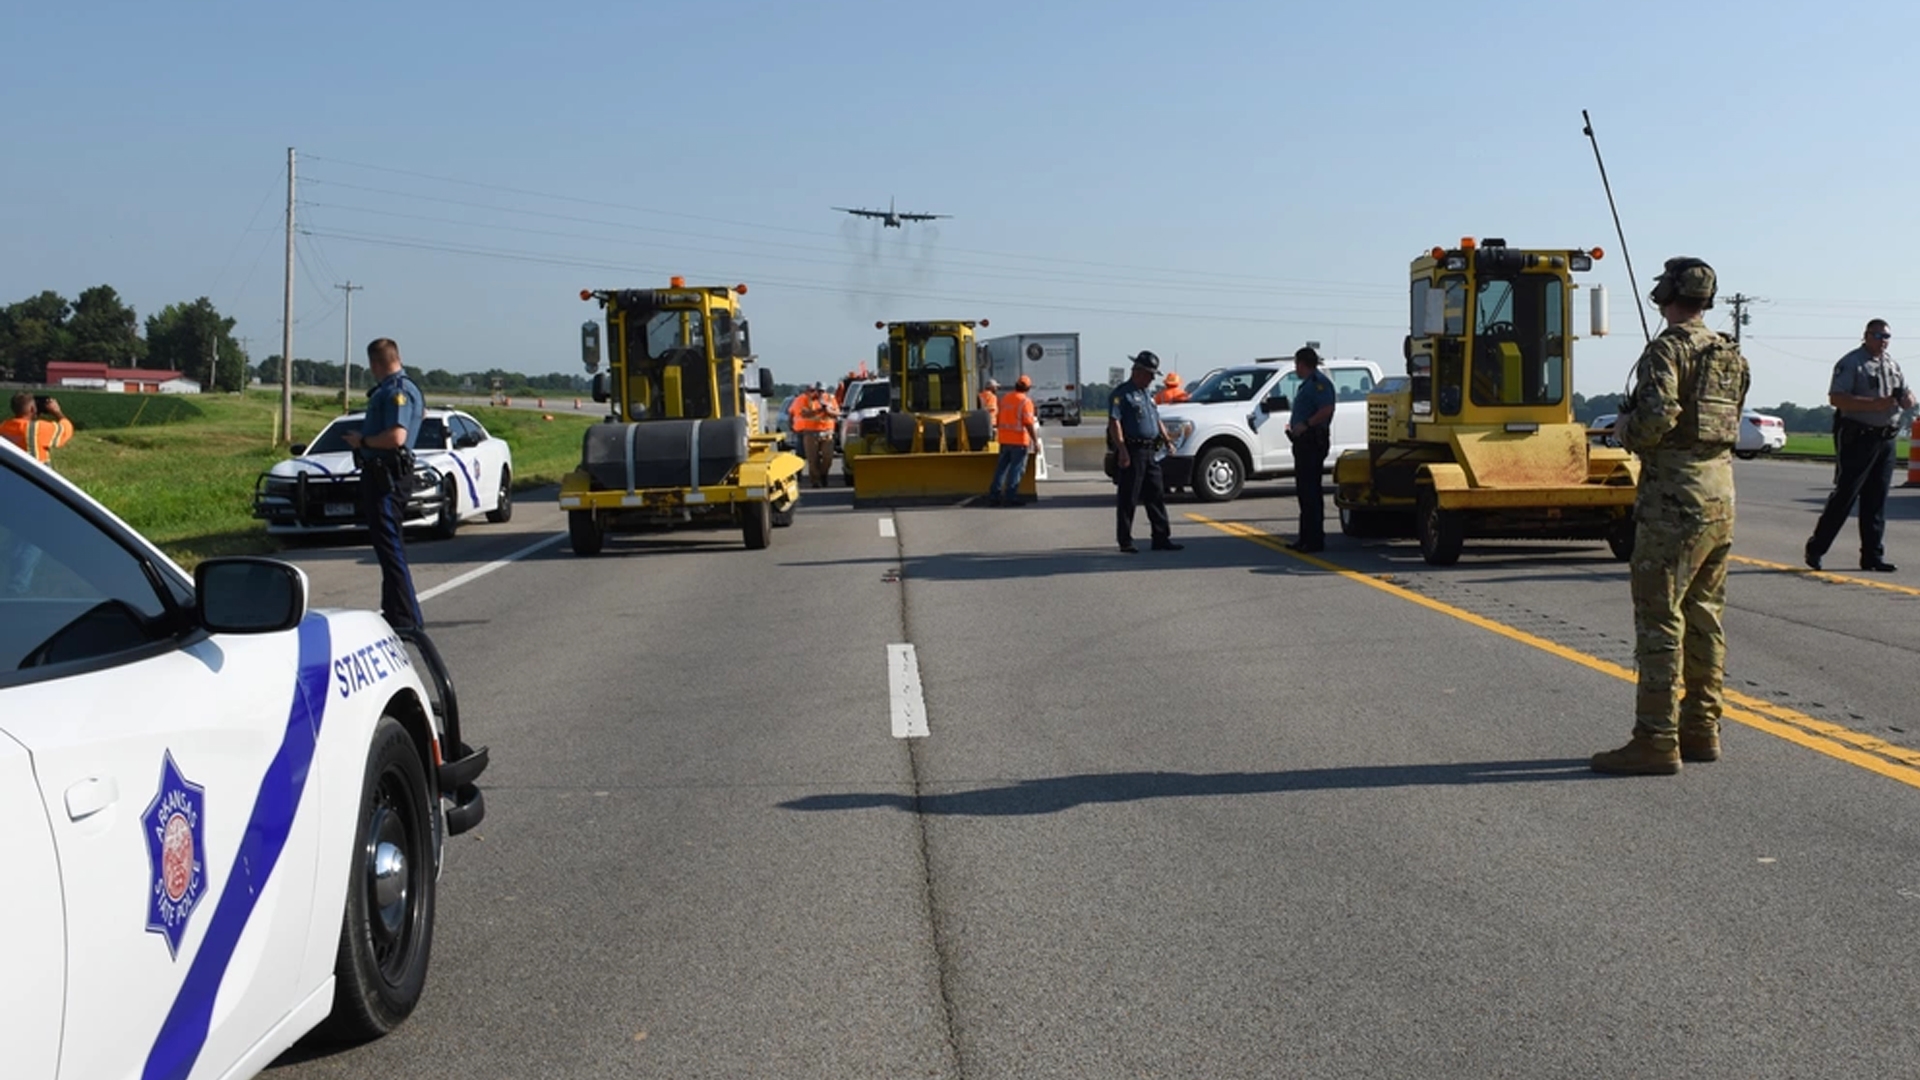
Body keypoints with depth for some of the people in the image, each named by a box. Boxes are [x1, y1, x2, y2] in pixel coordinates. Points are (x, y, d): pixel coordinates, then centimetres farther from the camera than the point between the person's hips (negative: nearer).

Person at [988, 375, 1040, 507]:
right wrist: (1036, 442, -14)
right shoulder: (1025, 402, -11)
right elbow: (1029, 424, -17)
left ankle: (994, 495, 9)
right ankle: (1010, 496, -3)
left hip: (1004, 440, 6)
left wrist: (998, 432, 28)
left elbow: (998, 419, 16)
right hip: (1019, 440, -6)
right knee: (1017, 468, -1)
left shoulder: (1005, 399, 10)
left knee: (1001, 467, 11)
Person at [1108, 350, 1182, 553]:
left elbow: (1157, 420, 27)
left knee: (1156, 496, 8)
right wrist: (1122, 450, -24)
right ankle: (1125, 542, 4)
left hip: (1149, 452, 9)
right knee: (1127, 499, -2)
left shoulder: (1147, 394, 20)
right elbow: (1114, 422, -17)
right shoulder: (1122, 393, -8)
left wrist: (1166, 437, 9)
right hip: (1132, 451, -9)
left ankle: (1162, 538, 12)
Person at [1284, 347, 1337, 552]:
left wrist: (1305, 424, -24)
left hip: (1313, 442, -11)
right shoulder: (1308, 383, 20)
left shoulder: (1319, 382, -12)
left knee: (1311, 491, -10)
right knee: (1304, 491, 14)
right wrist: (1294, 424, 16)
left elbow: (1327, 409, -24)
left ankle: (1314, 539, -10)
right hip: (1304, 442, 11)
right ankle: (1307, 537, 20)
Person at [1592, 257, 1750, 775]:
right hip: (1721, 491, 9)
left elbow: (1658, 416, -24)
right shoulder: (1730, 354, 15)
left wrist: (1626, 428, -3)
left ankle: (1656, 740, -7)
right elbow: (1731, 421, 17)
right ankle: (1701, 728, 19)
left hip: (1674, 498, -8)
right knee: (1703, 614, 13)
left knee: (1660, 617, -7)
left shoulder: (1668, 348, -11)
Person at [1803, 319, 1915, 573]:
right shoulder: (1851, 363, -6)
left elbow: (1909, 397, 20)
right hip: (1858, 438, -7)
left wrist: (1905, 399, -5)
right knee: (1845, 495, -6)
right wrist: (1875, 404, -25)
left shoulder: (1893, 365, 17)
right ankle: (1815, 549, 2)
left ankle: (1873, 556, 11)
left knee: (1876, 500, 8)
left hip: (1886, 439, 7)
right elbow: (1836, 398, -18)